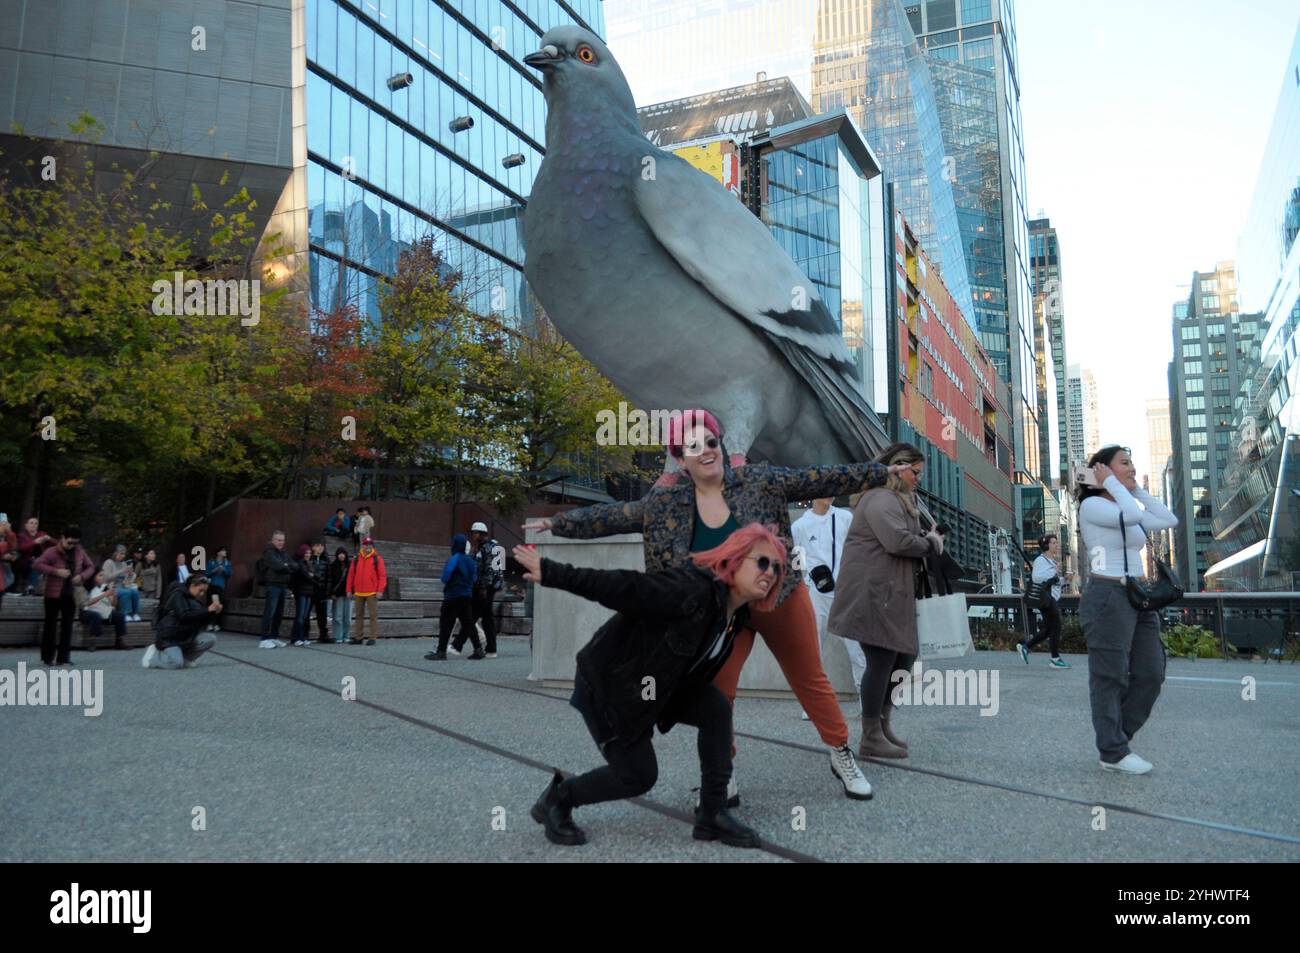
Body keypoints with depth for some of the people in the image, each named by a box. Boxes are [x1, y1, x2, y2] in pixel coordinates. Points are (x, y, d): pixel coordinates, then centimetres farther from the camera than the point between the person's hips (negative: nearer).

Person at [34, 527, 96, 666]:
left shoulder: (79, 552, 4)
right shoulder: (52, 552, -11)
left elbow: (90, 567, 13)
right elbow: (36, 564, -19)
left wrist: (82, 576, -7)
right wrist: (56, 571, -26)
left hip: (70, 595, 4)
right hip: (53, 595, -4)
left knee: (67, 626, 3)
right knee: (50, 625, 4)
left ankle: (63, 657, 8)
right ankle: (48, 657, 13)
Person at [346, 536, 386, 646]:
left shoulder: (377, 558, -1)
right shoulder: (356, 559, 8)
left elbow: (382, 575, -5)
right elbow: (351, 574, 9)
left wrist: (380, 590, -12)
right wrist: (349, 590, 4)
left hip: (372, 593, -4)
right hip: (358, 593, 4)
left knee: (373, 615, -2)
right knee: (359, 615, 10)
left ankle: (373, 638, 2)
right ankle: (359, 637, 17)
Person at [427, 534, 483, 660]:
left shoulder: (454, 559, -14)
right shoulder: (469, 560, 8)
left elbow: (445, 577, -17)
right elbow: (474, 578, 13)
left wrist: (446, 582, 4)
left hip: (453, 596, -7)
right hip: (467, 596, 7)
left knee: (445, 624, -1)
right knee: (468, 623, 10)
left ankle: (441, 652, 1)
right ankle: (478, 649, 6)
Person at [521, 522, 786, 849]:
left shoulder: (737, 613, -2)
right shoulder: (692, 590, -31)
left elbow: (695, 668, 10)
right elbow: (621, 586, -34)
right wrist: (550, 573, -35)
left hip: (659, 685, 8)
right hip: (607, 682, -8)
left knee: (717, 707, -11)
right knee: (638, 775, -3)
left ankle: (712, 815, -1)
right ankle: (557, 798, 21)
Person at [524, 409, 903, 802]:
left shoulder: (760, 480, -13)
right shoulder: (665, 503, -9)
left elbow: (822, 479, -10)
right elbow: (612, 515, -4)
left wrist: (882, 471, -10)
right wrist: (556, 523, -6)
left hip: (781, 600, -1)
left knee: (810, 681, 12)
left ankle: (842, 754, 32)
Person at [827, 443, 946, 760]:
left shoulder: (898, 499, 24)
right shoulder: (882, 499, -13)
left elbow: (909, 539, 24)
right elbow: (898, 541, -24)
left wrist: (926, 540, 4)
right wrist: (932, 543, -8)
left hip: (891, 593, 11)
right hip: (874, 593, -11)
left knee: (904, 655, 14)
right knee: (882, 660, -7)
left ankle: (882, 724, 25)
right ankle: (871, 739, 1)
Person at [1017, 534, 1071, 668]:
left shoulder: (1051, 560, 19)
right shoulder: (1041, 560, -11)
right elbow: (1036, 577, -25)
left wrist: (1065, 578, 10)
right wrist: (1054, 571, -21)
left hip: (1053, 598, 10)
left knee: (1049, 629, 11)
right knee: (1056, 628, -8)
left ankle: (1025, 647, 18)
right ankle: (1055, 659, -1)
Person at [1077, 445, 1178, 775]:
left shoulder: (1124, 508, 17)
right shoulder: (1092, 506, -9)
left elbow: (1169, 520, 12)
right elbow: (1134, 516, -24)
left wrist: (1136, 489, 11)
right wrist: (1112, 484, -11)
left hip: (1138, 599, 9)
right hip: (1107, 598, -9)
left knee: (1150, 674, 8)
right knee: (1110, 678, -2)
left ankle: (1116, 737, 21)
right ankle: (1113, 754, 7)